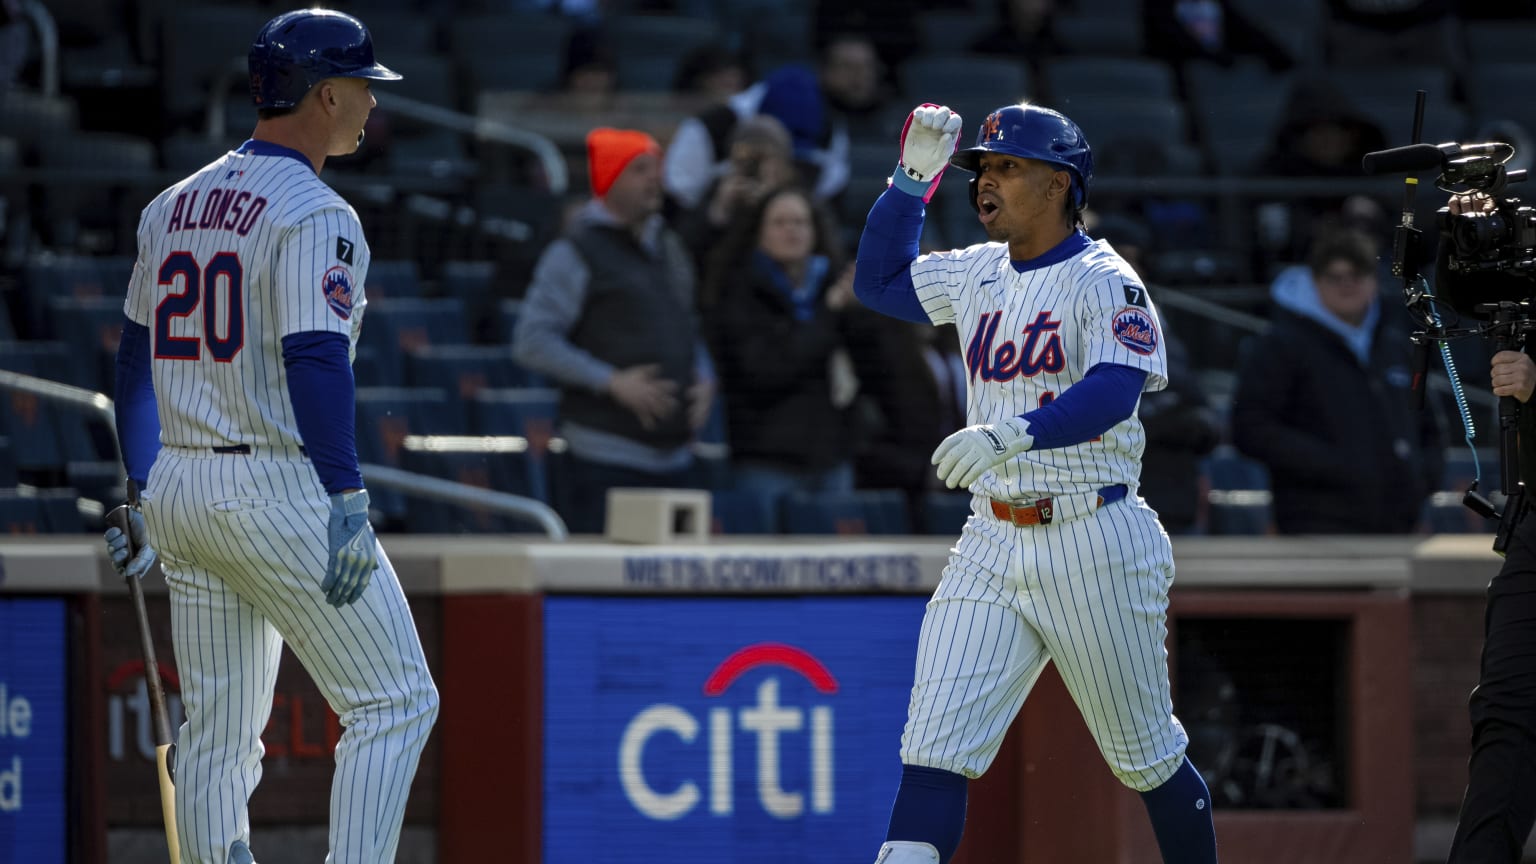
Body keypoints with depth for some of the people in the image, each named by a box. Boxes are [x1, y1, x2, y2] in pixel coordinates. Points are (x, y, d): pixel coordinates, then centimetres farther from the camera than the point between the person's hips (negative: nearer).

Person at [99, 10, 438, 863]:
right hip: (278, 494, -8)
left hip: (178, 491, 8)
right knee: (394, 702, -1)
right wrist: (347, 503, -22)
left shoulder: (174, 206, 13)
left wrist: (143, 493, 24)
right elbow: (314, 361, -21)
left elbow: (135, 357, 18)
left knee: (215, 733, 10)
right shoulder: (312, 215, -12)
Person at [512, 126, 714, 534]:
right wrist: (613, 383, -16)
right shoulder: (576, 253, -5)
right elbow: (532, 343, -10)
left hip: (674, 458, 7)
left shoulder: (668, 248, 18)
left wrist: (703, 379, 7)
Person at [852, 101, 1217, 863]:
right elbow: (878, 280, 26)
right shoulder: (977, 274, 12)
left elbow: (1115, 391, -26)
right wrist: (911, 180, 13)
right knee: (934, 745, -9)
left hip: (1095, 543, -6)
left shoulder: (1105, 283, -10)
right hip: (992, 544, 6)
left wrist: (1012, 434, -42)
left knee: (1145, 756, 8)